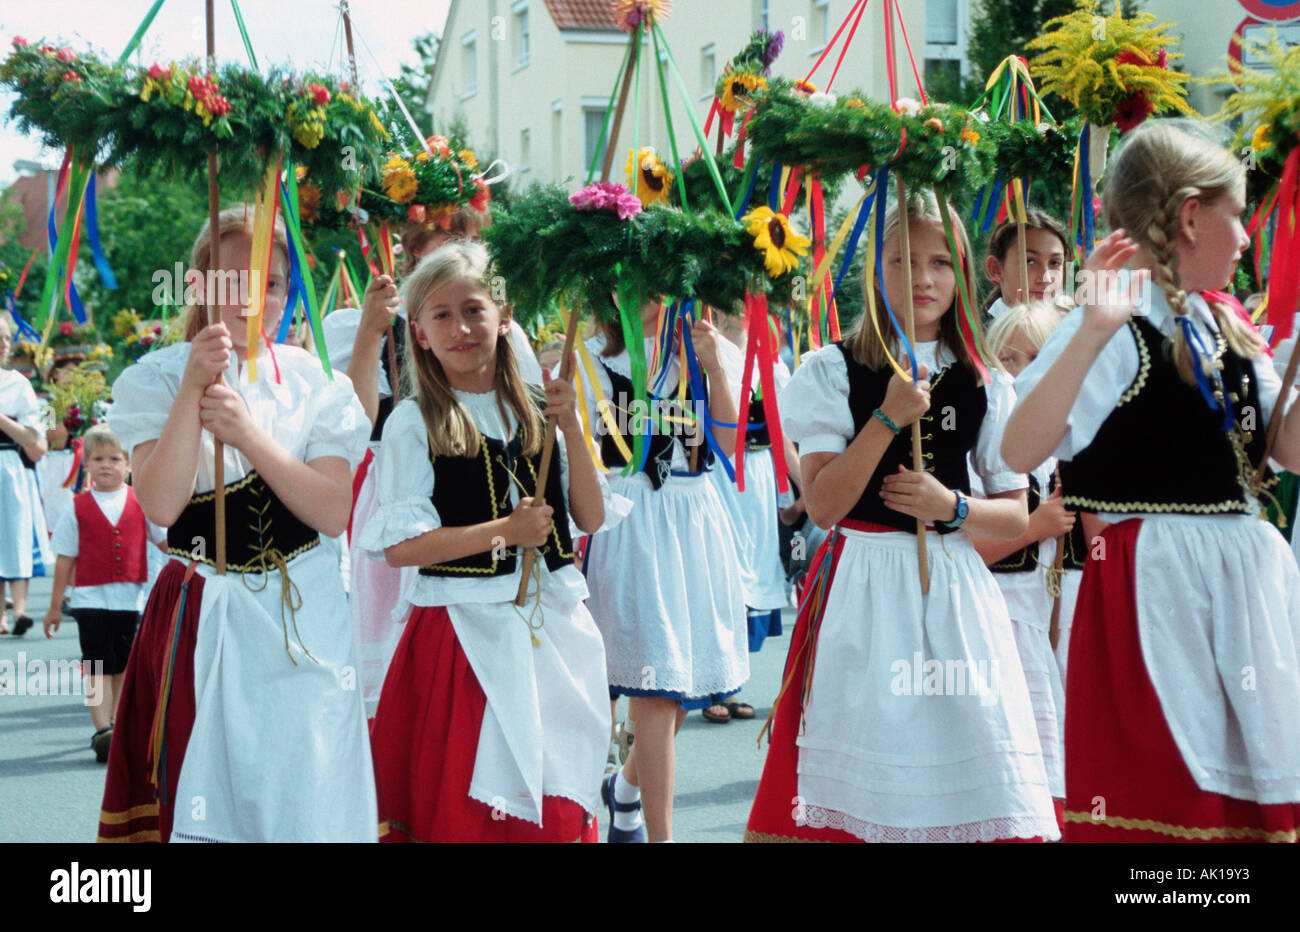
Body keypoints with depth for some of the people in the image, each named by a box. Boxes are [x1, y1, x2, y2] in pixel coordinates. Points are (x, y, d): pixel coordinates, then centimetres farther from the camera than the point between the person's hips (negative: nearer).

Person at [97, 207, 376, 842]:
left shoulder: (314, 384, 5)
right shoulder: (157, 380, 1)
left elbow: (333, 514, -6)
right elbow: (160, 505, -13)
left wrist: (250, 435, -17)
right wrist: (193, 386, -18)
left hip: (301, 617, 2)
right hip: (202, 616, -1)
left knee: (309, 799, 0)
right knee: (202, 798, 0)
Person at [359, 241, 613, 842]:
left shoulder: (535, 412, 8)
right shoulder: (415, 422, -4)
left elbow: (590, 518, 5)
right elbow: (397, 547, -10)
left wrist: (570, 427, -5)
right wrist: (506, 530, -13)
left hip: (551, 628, 4)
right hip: (465, 630, -4)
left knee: (556, 800, 9)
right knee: (463, 809, -1)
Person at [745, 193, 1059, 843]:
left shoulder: (984, 383, 9)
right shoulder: (833, 370, 2)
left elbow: (1015, 515, 11)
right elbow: (823, 505, -7)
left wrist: (952, 507, -8)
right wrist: (888, 417, -14)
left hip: (953, 588, 2)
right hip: (860, 588, -2)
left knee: (975, 782, -4)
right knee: (848, 786, -4)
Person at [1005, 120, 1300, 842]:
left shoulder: (1224, 329, 12)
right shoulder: (1120, 327, -13)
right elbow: (1019, 452, -25)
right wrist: (1091, 332, -36)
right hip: (1158, 585, -8)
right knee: (1162, 794, -1)